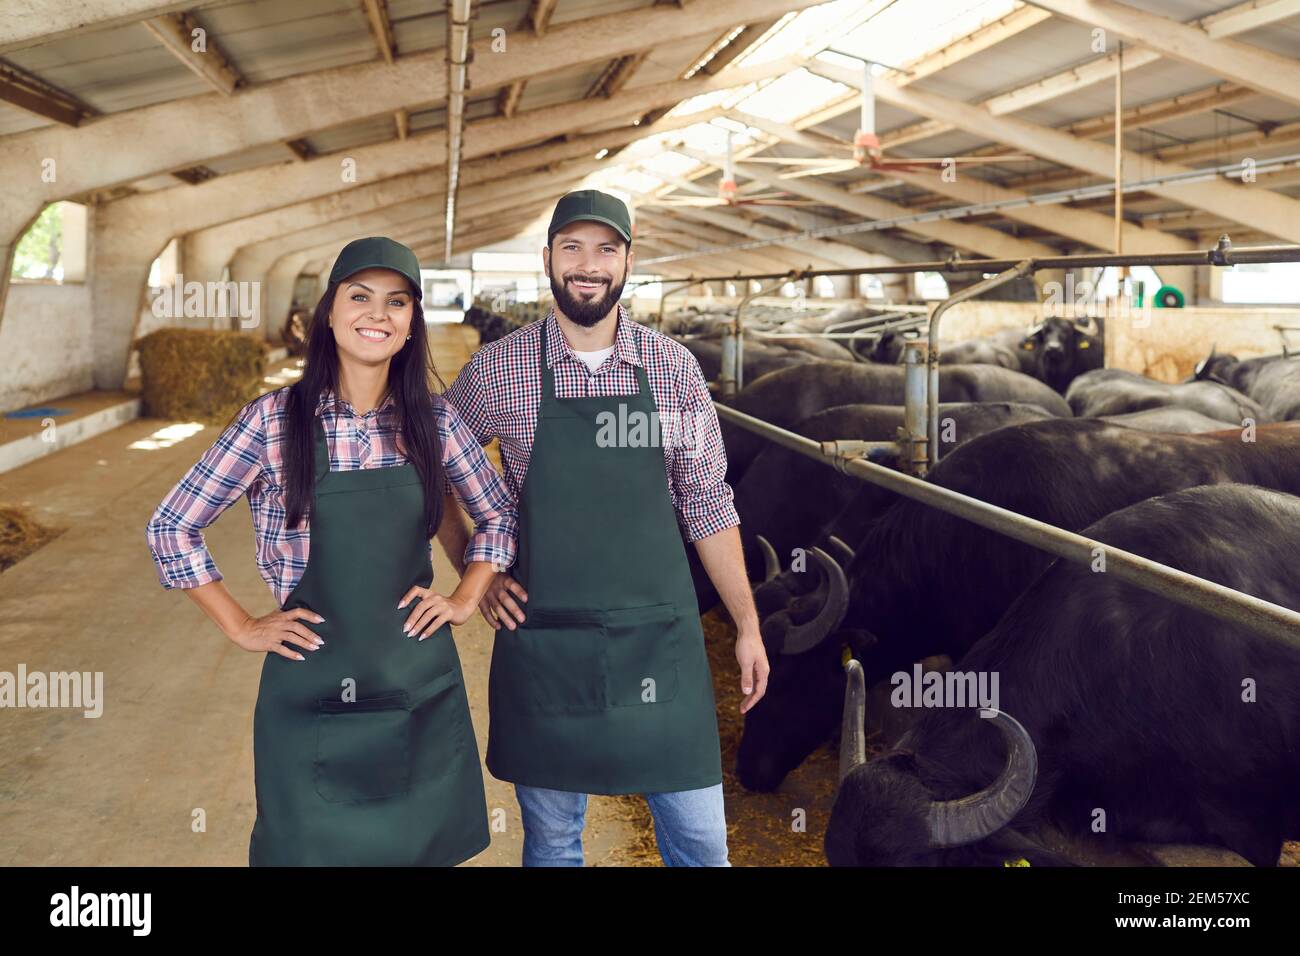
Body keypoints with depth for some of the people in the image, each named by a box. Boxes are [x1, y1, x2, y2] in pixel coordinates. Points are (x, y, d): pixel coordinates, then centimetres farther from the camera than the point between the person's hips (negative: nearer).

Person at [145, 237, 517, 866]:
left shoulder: (434, 420, 0)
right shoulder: (275, 420, -8)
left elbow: (499, 517, 14)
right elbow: (171, 528, -2)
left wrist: (465, 600, 2)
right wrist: (241, 628, -3)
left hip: (422, 687, 2)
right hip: (310, 692, -2)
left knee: (421, 846, 13)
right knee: (311, 848, 10)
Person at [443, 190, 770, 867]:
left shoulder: (674, 367, 1)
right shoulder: (497, 369, -2)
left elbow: (708, 506, 5)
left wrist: (747, 625, 4)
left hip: (660, 639, 1)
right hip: (542, 640, 0)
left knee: (699, 838, 8)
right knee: (551, 839, 13)